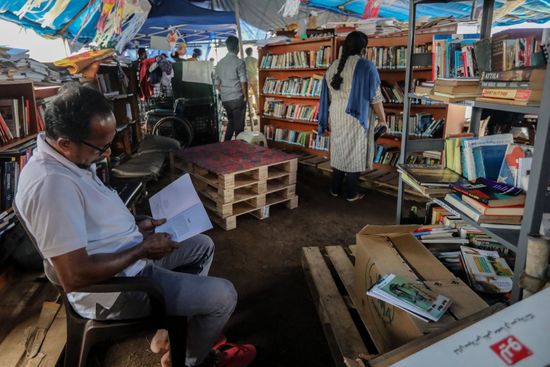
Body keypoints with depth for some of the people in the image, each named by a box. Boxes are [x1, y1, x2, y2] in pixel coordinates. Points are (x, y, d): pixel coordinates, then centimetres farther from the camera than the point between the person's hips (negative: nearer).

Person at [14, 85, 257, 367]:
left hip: (127, 257, 10)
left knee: (203, 245, 21)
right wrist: (142, 249, -21)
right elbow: (75, 277, -33)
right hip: (113, 289, -10)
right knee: (223, 296, -7)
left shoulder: (65, 158, -1)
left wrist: (135, 227, 3)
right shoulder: (52, 183, -33)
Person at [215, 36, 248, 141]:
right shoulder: (239, 62, -9)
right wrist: (246, 96, -3)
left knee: (231, 122, 21)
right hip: (237, 99, -6)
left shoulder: (220, 63, 9)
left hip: (225, 100, 6)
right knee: (239, 125, 2)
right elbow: (243, 82, -13)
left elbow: (217, 83, 12)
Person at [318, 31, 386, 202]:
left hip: (336, 117, 6)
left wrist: (328, 120, 18)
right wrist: (382, 117, 0)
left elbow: (327, 97, 10)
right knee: (354, 152, 4)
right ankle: (351, 193, 13)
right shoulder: (366, 66, -12)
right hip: (356, 119, -5)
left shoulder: (333, 66, 6)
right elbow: (374, 97, -11)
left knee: (339, 151, 15)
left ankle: (335, 189, 23)